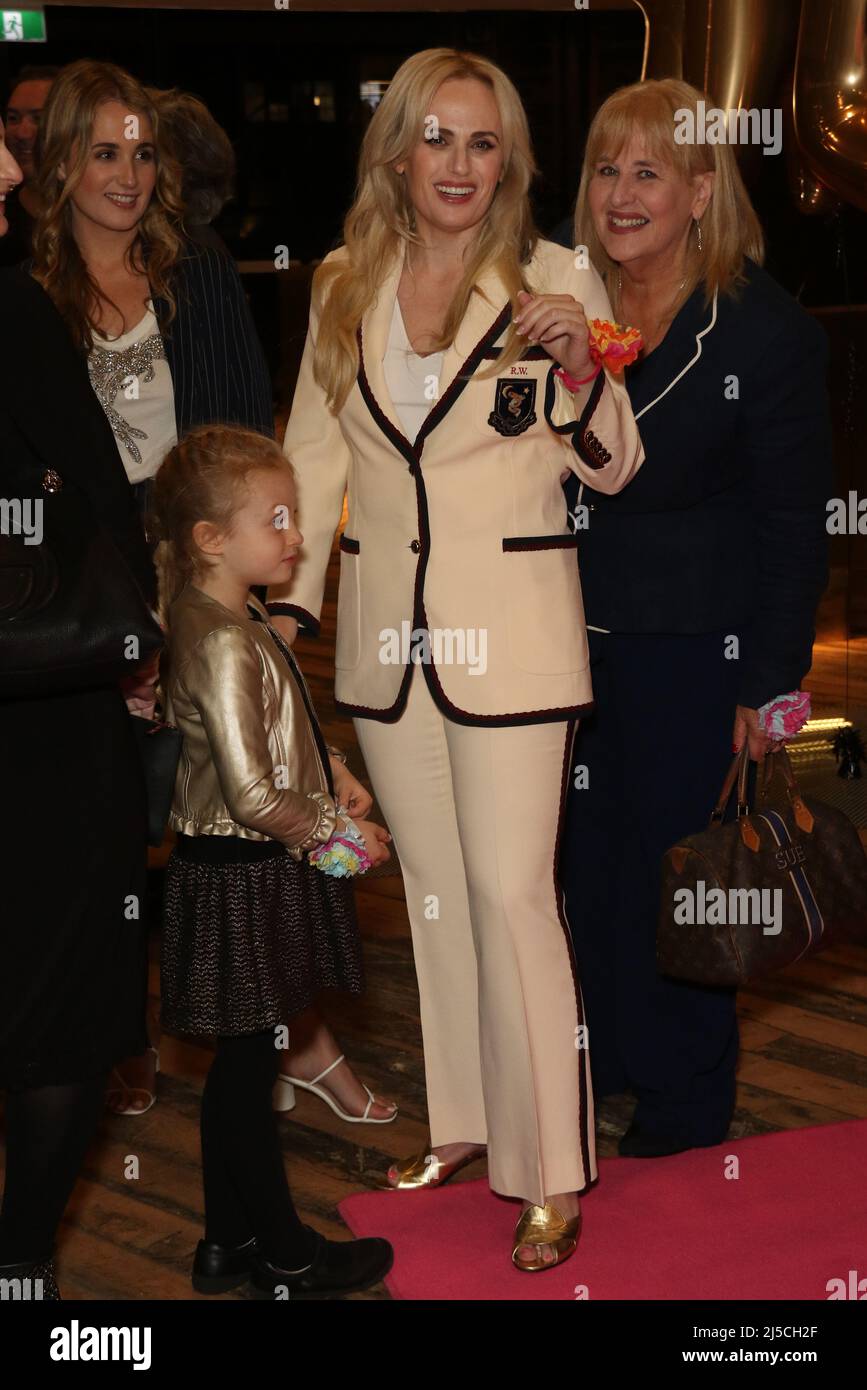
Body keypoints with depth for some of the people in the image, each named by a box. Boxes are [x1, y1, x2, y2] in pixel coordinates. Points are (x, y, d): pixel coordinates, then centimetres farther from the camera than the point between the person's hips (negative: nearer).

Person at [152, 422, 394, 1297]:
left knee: (239, 1066, 17)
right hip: (244, 876, -10)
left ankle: (228, 1242, 28)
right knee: (247, 1067, 4)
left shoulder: (202, 618, 7)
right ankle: (283, 1256, 18)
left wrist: (333, 798, 14)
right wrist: (337, 833, -13)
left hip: (229, 869, 10)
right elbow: (251, 793, -25)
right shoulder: (227, 641, -22)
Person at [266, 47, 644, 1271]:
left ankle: (552, 1171, 4)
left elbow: (611, 468, 0)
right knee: (431, 884, 13)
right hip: (385, 629, 4)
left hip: (509, 629, -4)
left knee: (511, 890, -6)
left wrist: (580, 364, -19)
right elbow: (314, 451, 12)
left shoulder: (555, 281, -4)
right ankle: (462, 1120, 28)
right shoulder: (345, 286, 7)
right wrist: (289, 601, 6)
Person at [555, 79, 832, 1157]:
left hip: (696, 654, -5)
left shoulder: (767, 330, -13)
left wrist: (771, 683, -11)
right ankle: (614, 1057, 36)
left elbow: (796, 528, -10)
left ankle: (688, 1103, 25)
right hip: (578, 637, 5)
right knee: (591, 855, 15)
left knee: (679, 864, 6)